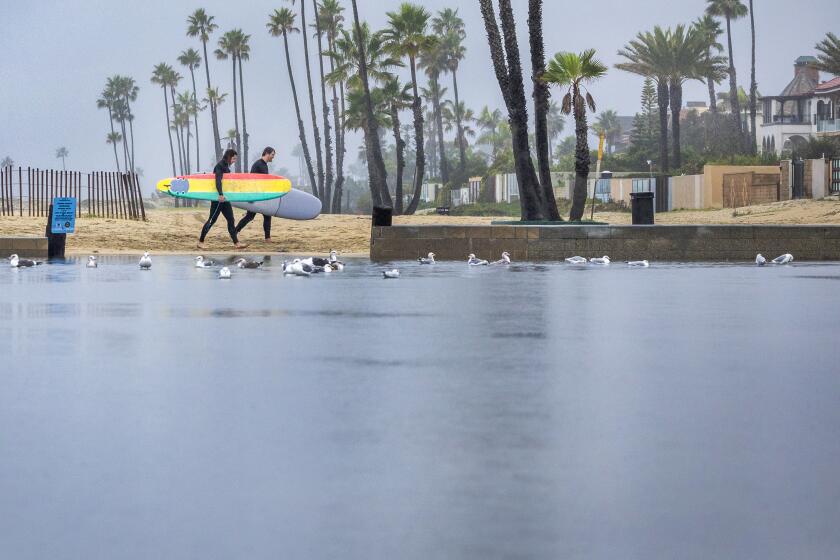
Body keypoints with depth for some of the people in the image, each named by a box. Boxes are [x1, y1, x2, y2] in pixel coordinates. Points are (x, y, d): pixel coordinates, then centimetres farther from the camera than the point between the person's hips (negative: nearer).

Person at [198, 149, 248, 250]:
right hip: (218, 198, -9)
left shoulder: (226, 167, 15)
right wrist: (220, 194, -35)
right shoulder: (220, 166, -13)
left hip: (224, 197, 9)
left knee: (231, 220, 4)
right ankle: (201, 241, 6)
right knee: (212, 220, -4)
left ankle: (236, 243, 2)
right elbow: (218, 180, -25)